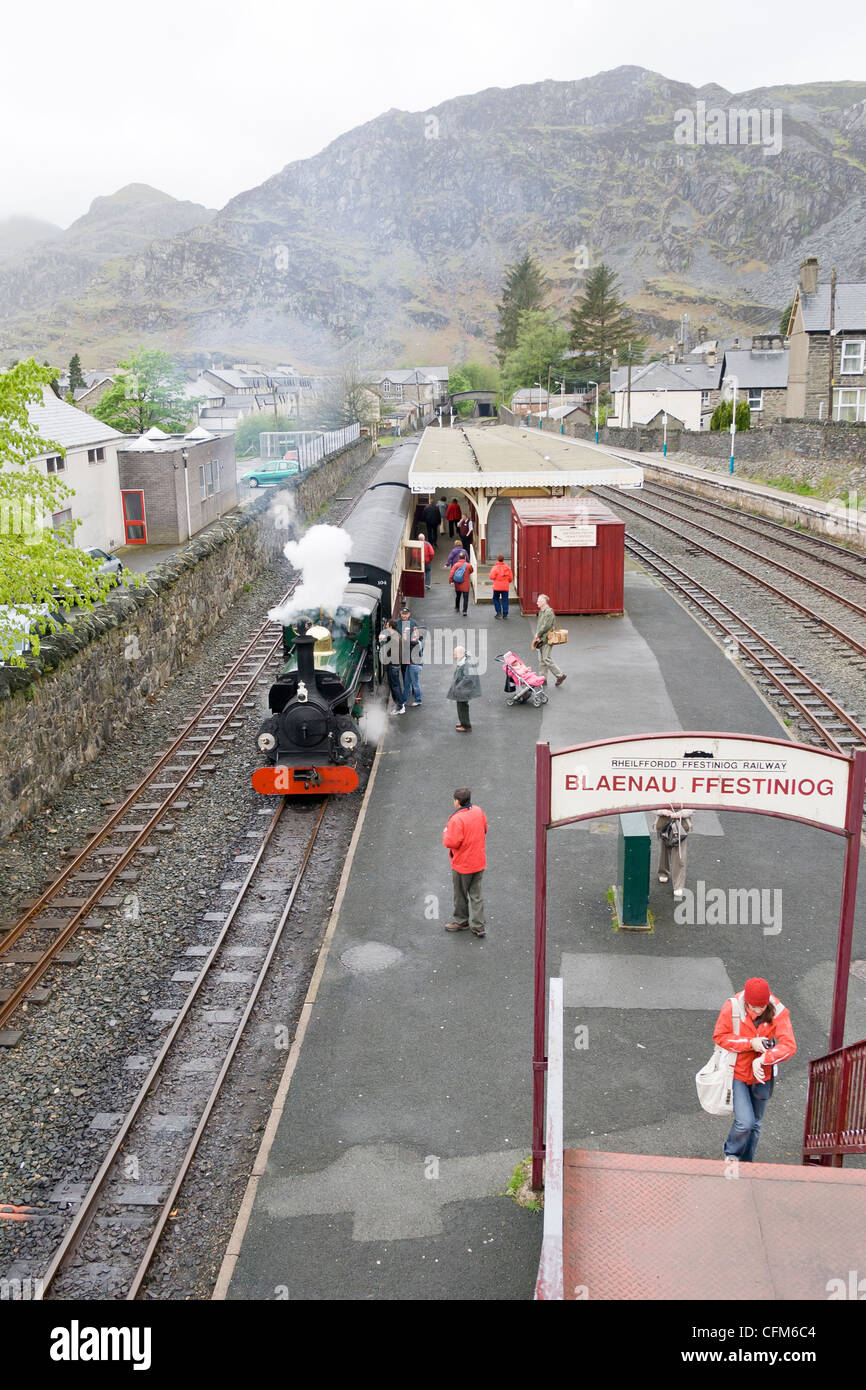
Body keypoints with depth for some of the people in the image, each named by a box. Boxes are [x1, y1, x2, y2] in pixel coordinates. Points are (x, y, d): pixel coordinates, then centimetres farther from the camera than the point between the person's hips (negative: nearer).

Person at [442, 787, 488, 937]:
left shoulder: (457, 819, -26)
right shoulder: (478, 812, -2)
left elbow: (452, 843, -26)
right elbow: (484, 830, 13)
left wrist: (446, 833, -7)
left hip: (462, 864, -6)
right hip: (479, 862, 6)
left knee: (460, 894, 15)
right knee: (476, 894, 14)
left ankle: (461, 921, 31)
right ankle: (478, 926, 17)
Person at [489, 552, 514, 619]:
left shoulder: (495, 567, -10)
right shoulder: (508, 567, 0)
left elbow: (491, 577, -15)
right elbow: (511, 577, 3)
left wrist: (495, 580, 7)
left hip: (497, 586, -2)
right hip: (505, 587, 2)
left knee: (496, 599, 13)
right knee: (505, 600, 7)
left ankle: (498, 612, 3)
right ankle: (505, 614, 6)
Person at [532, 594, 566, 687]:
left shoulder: (549, 612, -15)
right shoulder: (541, 612, 13)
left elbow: (546, 626, -21)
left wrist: (538, 635, -13)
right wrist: (537, 636, 2)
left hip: (546, 640, -9)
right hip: (541, 640, 9)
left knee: (547, 659, -8)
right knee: (541, 660, 12)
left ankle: (560, 675, 1)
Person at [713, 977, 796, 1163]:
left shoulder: (778, 1011, -18)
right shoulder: (731, 1008, -21)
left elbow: (789, 1045, -23)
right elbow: (719, 1036, -13)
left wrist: (762, 1059, -35)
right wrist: (750, 1043, -24)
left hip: (761, 1074, 3)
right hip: (736, 1072, -3)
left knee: (756, 1123, 17)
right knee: (745, 1122, -11)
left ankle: (746, 1163, 41)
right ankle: (731, 1153, 20)